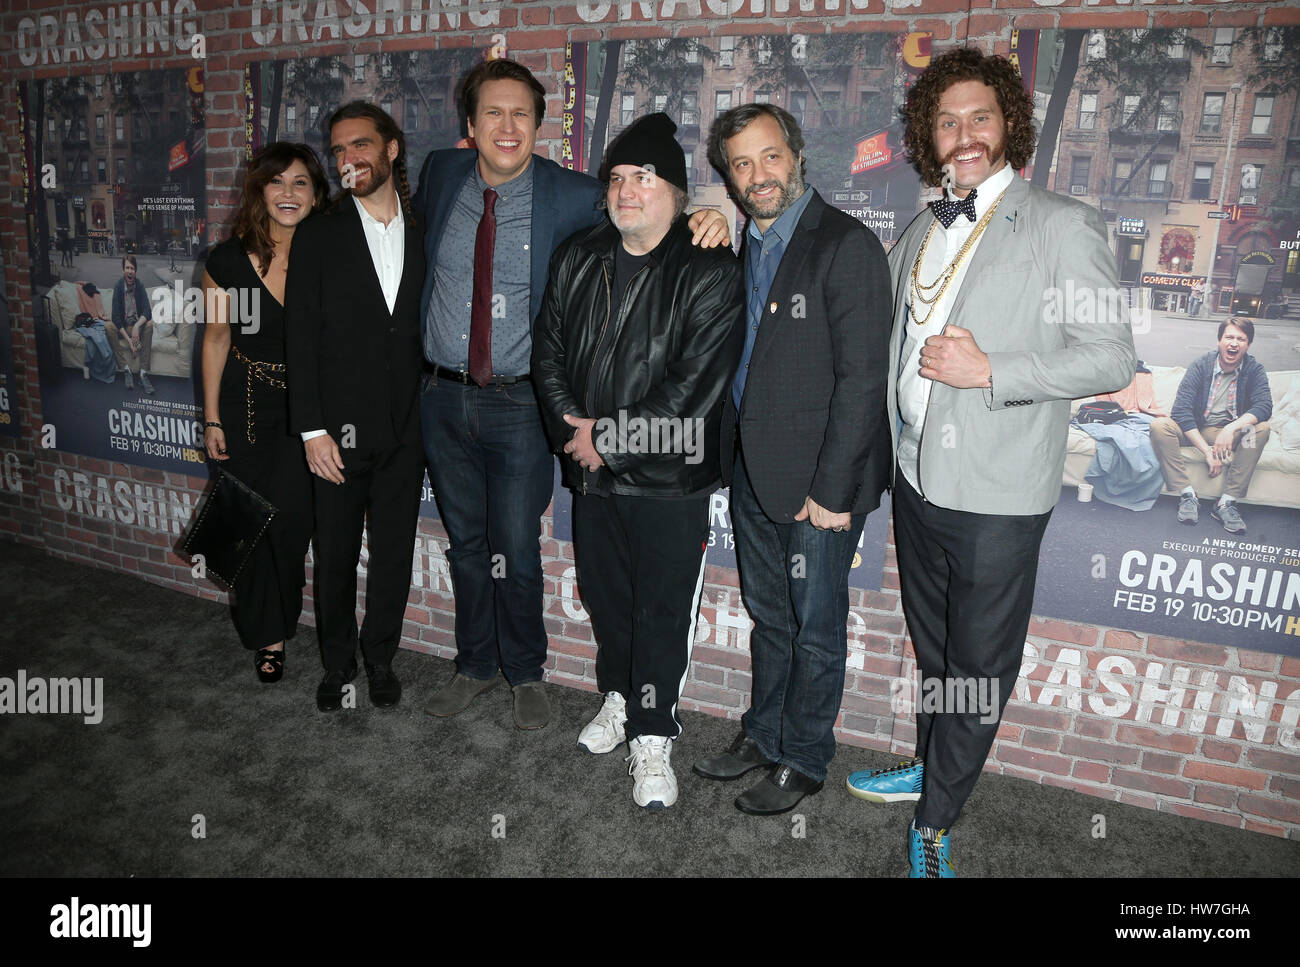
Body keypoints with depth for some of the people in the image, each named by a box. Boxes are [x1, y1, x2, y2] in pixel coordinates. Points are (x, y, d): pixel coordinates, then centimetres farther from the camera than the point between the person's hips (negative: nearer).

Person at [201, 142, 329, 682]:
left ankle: (275, 626, 20)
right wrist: (212, 419, 4)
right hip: (246, 405, 1)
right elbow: (216, 338, 3)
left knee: (291, 516, -7)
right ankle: (266, 635, 29)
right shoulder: (229, 261, -7)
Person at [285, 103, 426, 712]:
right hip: (340, 431, -1)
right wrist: (313, 430, -9)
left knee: (394, 555, 11)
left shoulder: (426, 231, 5)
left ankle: (381, 658, 31)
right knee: (335, 557, 10)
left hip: (405, 430, 1)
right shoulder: (317, 237, 1)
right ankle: (337, 664, 30)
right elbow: (301, 341, -3)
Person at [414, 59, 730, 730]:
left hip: (519, 404, -3)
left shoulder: (569, 195, -8)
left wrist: (705, 221, -19)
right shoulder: (439, 175, 2)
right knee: (465, 543, 16)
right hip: (443, 397, 4)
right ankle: (475, 664, 36)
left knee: (515, 550, 2)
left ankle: (525, 673, 27)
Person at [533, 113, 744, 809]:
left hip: (669, 476, -5)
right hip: (590, 470, 6)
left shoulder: (711, 273, -10)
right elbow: (549, 350, 8)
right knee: (604, 595, 19)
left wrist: (611, 437, -16)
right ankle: (618, 698, 41)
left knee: (663, 611, 2)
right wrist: (573, 430, -7)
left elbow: (695, 384, -18)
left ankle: (652, 737, 18)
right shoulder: (578, 260, 9)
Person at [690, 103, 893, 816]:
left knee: (816, 629, 9)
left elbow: (861, 379, -17)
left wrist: (831, 489, -19)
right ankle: (763, 735, 39)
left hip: (817, 483, -7)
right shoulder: (741, 246, 10)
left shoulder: (847, 246, -14)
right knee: (768, 617, 21)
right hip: (751, 470, 7)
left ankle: (803, 759, 28)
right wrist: (732, 455, 5)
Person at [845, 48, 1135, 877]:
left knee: (979, 668, 6)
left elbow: (1111, 358, -12)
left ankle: (933, 823, 23)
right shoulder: (922, 233, 12)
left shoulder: (1063, 226, -8)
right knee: (933, 651, 21)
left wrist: (990, 370, -20)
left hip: (996, 496, -6)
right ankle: (933, 768, 42)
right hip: (918, 476, 6)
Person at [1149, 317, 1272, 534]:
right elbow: (1181, 411, -20)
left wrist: (1232, 428, -39)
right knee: (1159, 426, -28)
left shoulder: (1254, 369, -4)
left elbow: (1264, 406, -20)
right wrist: (1207, 451, -27)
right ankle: (1187, 495, -28)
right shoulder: (1201, 366, -10)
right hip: (1194, 431, -1)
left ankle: (1227, 502, -28)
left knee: (1260, 429, -29)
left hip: (1230, 433, 1)